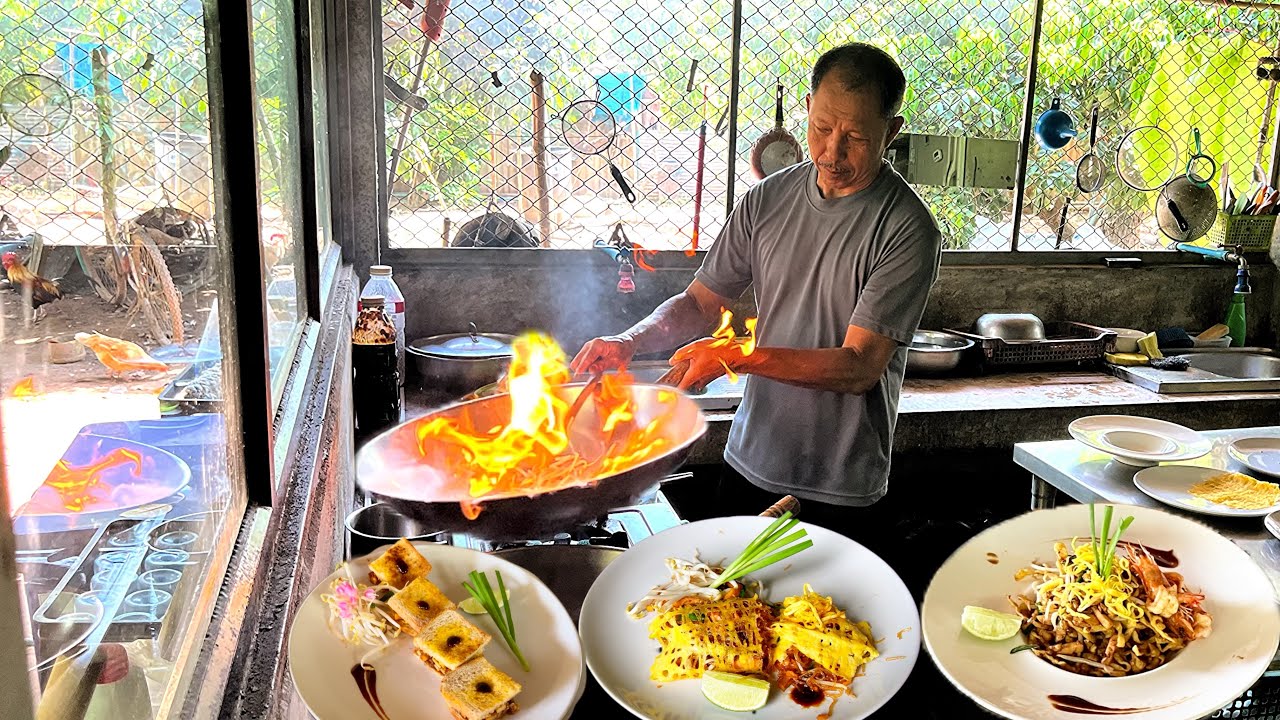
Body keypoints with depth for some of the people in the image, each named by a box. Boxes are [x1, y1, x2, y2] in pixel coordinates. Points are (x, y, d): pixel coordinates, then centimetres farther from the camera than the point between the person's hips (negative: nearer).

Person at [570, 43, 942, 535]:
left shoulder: (908, 230, -17)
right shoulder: (768, 200, -1)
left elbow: (860, 368, -21)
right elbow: (702, 301, 4)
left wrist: (739, 356, -28)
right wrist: (632, 341, -15)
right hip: (749, 463, 5)